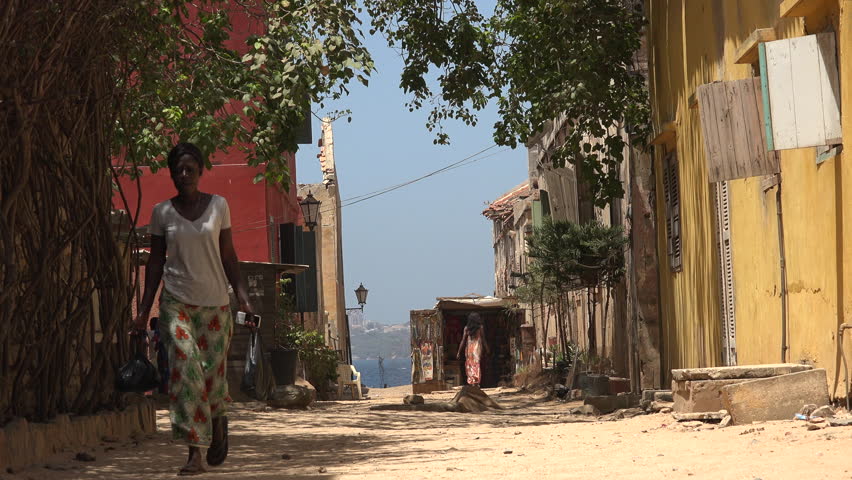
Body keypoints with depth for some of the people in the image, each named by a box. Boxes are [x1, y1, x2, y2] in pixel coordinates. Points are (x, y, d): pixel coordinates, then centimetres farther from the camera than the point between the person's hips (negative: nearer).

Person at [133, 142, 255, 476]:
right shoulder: (162, 212, 4)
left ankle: (218, 421, 35)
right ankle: (195, 454, -15)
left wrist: (243, 297, -2)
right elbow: (155, 262, 8)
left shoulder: (218, 206, 4)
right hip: (176, 301, -1)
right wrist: (144, 310, 5)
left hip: (215, 301, 1)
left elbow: (228, 256, 7)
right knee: (185, 368, -15)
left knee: (213, 371, 0)